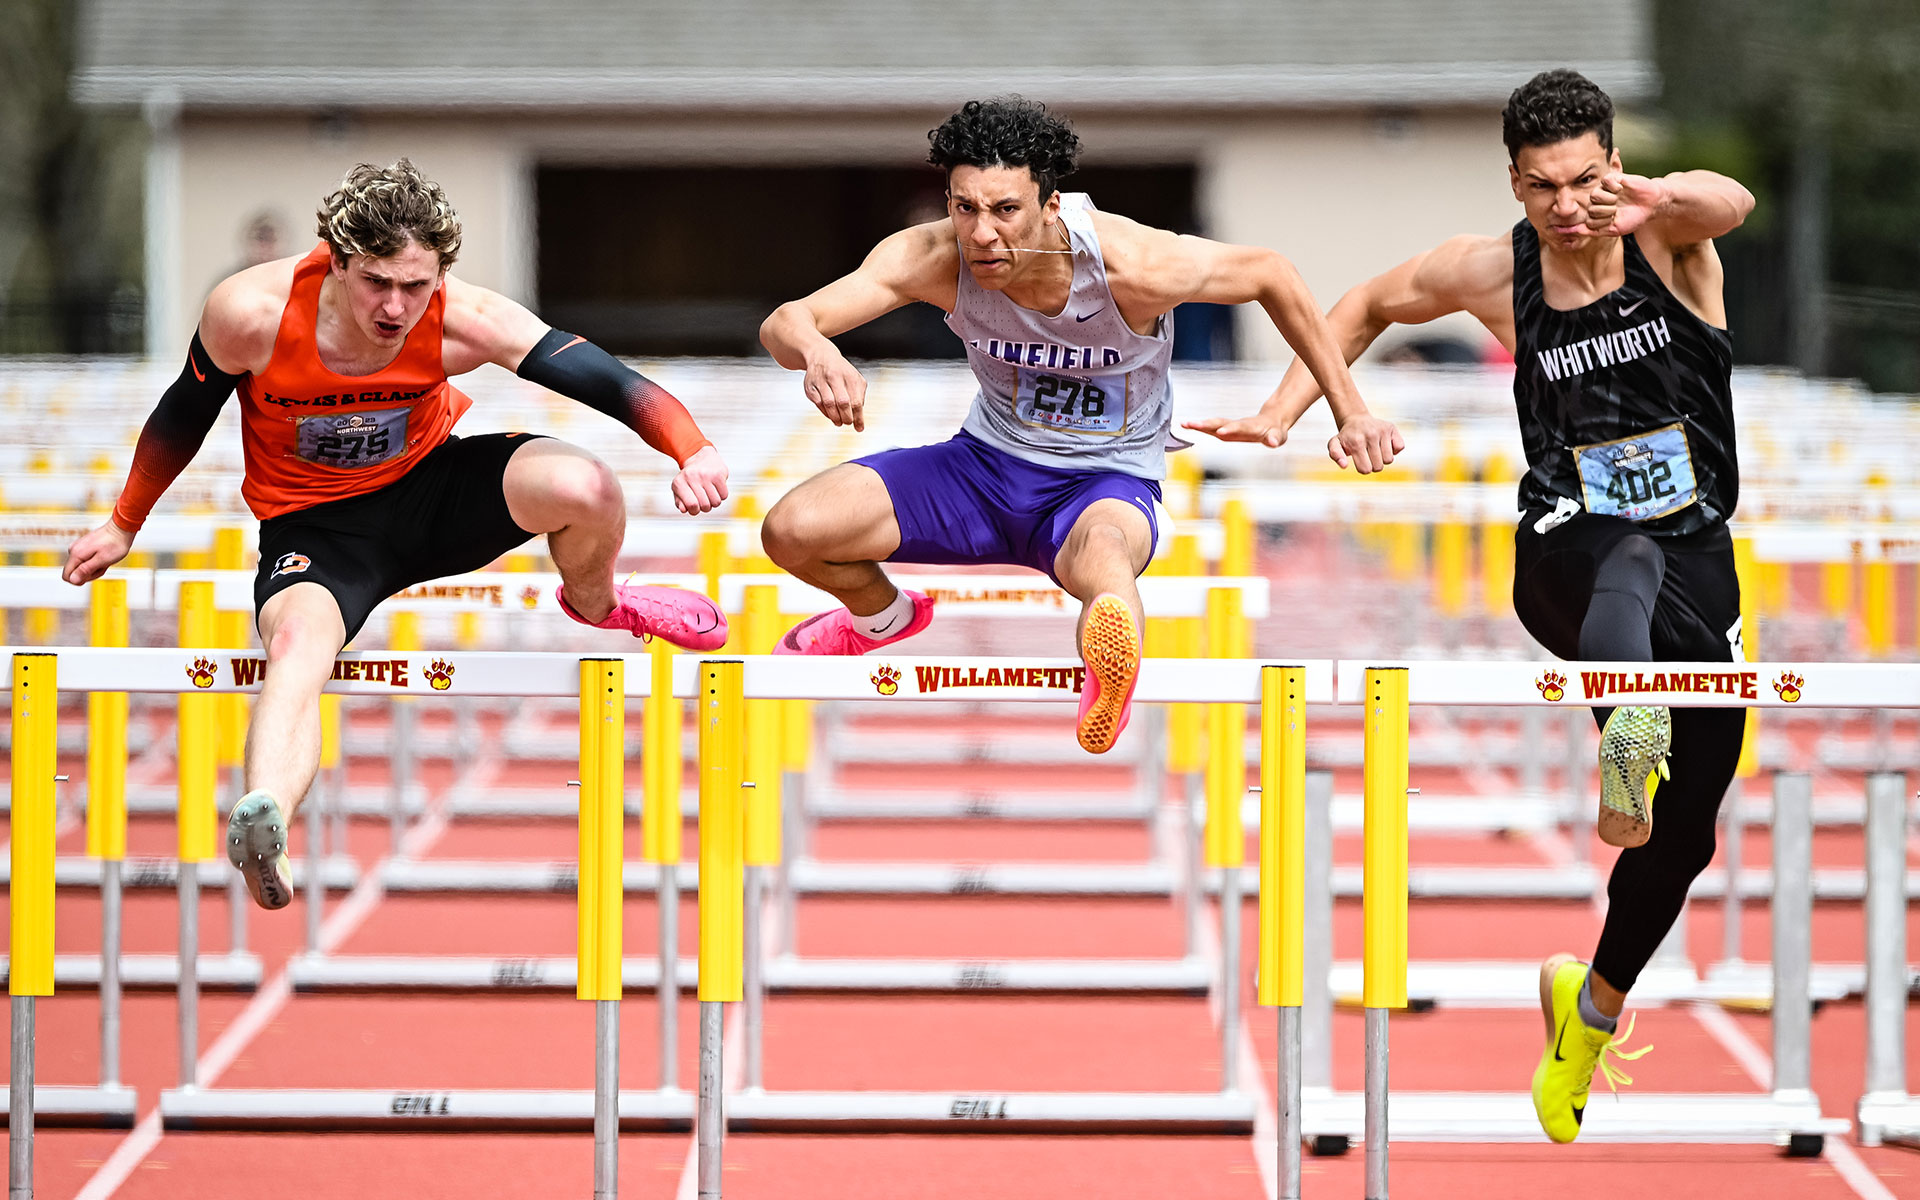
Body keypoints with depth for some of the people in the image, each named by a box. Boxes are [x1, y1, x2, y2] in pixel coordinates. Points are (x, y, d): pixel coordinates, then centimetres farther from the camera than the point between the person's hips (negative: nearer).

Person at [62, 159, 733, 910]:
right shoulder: (250, 313, -24)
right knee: (296, 641, -36)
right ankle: (262, 828, -64)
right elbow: (184, 415, -4)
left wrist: (693, 451, -44)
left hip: (430, 487, 2)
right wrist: (123, 524, 10)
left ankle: (595, 606, 12)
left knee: (587, 490, -25)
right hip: (314, 526, -2)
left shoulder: (463, 322, -23)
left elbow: (604, 380, -26)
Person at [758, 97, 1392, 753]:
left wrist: (1351, 410, -1)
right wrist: (817, 354, -54)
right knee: (790, 530, -14)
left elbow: (1268, 272, -8)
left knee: (1103, 549, -42)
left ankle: (1111, 679, -76)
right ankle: (882, 617, 21)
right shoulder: (935, 257, -21)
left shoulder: (1133, 266, -26)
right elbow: (784, 323, -27)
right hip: (989, 465, 4)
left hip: (1107, 483, -4)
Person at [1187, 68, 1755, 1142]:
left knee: (1685, 834, 11)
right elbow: (1372, 304, 18)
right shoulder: (1495, 272, -2)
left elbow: (1732, 204, -33)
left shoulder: (1668, 239, -7)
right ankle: (1626, 736, -76)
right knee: (1628, 567, -42)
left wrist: (1657, 199, -56)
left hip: (1701, 568, 2)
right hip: (1569, 557, -2)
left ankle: (1593, 1005, 38)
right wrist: (1287, 408, 8)